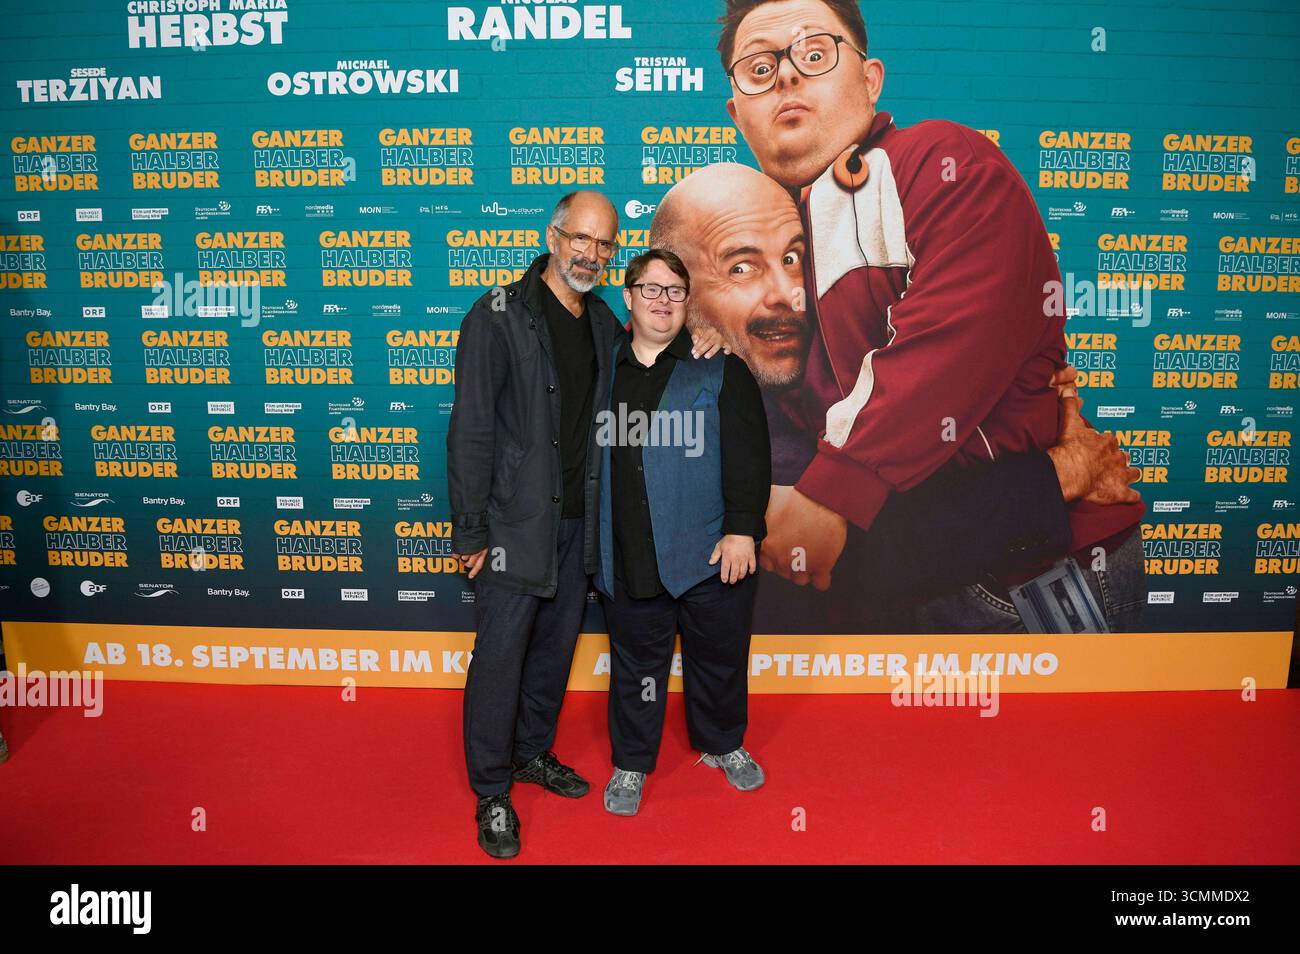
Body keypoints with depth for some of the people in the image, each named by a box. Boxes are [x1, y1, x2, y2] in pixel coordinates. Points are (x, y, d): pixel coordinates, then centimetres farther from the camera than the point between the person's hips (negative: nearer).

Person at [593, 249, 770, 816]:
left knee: (718, 656, 13)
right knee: (636, 662, 12)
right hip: (630, 557, 2)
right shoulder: (604, 370, 9)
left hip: (712, 553, -1)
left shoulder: (720, 368, 0)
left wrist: (742, 530, -14)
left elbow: (748, 454, -6)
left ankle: (722, 745, 38)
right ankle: (631, 762, 31)